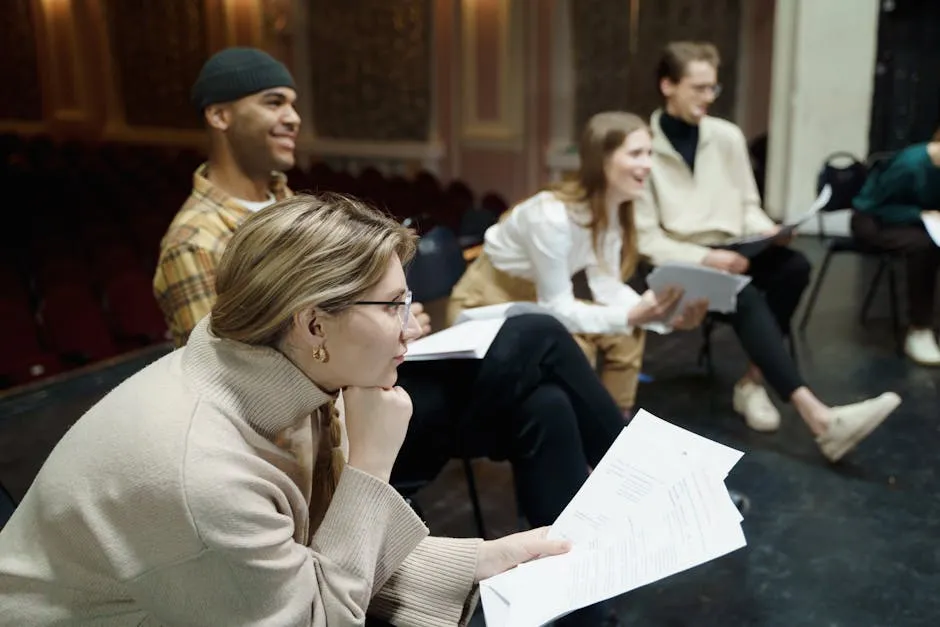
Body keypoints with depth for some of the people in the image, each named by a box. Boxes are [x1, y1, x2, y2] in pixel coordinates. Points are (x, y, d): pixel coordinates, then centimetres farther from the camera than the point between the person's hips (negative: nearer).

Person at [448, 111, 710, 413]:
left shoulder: (611, 208, -8)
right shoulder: (551, 215, -33)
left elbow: (607, 286, -8)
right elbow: (556, 309, -28)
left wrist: (665, 313, -23)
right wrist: (631, 316, -37)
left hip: (533, 302, 8)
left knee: (627, 334, -7)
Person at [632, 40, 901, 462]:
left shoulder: (728, 136, 6)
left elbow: (748, 207, 13)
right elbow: (646, 239, -10)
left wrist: (767, 230, -11)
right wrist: (704, 258, -23)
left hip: (730, 253, 5)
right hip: (681, 265, -5)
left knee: (794, 266, -25)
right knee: (745, 298, -33)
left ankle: (753, 381, -15)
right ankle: (819, 417, -39)